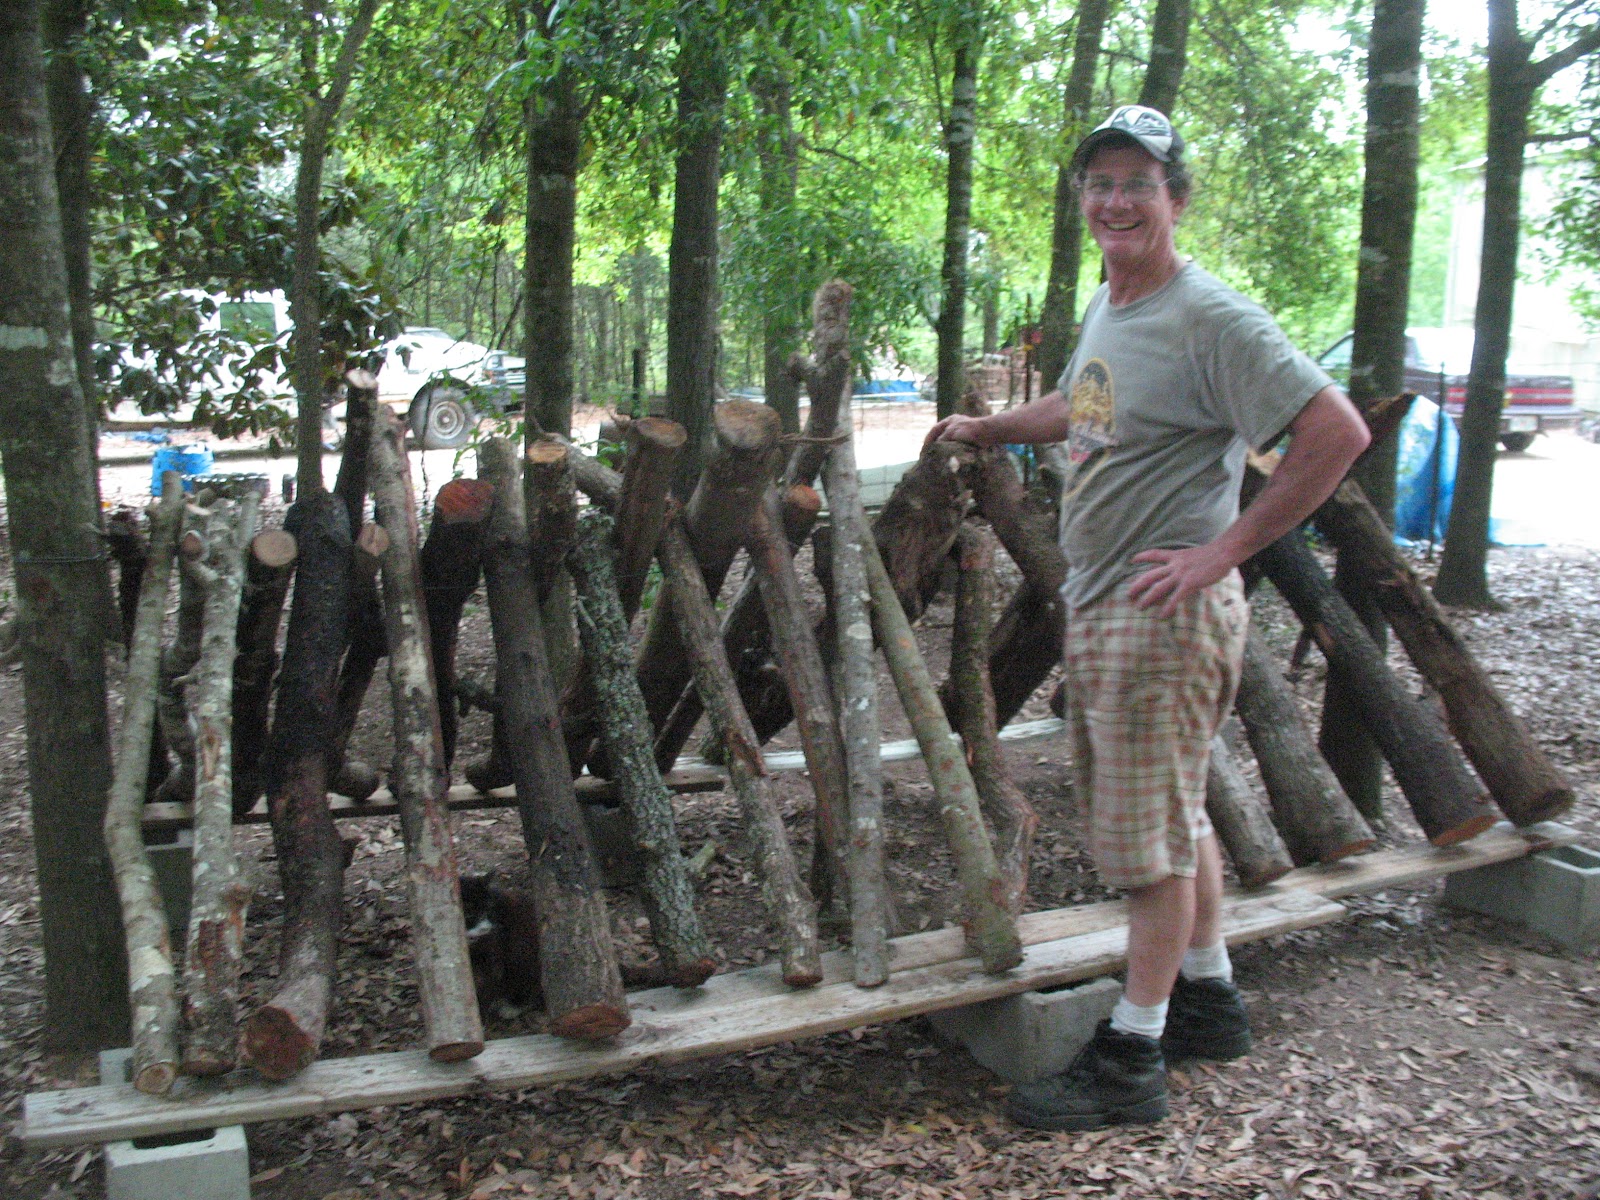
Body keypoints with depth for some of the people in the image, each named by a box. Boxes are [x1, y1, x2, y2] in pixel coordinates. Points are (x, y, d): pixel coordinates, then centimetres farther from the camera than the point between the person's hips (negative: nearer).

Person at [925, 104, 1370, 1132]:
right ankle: (1210, 998, 34)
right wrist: (987, 428, 39)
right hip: (1096, 604, 9)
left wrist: (1227, 548, -21)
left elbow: (1338, 431, -22)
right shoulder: (1106, 305, 13)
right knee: (1174, 815, 18)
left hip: (1166, 612, -9)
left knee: (1153, 834, -1)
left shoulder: (1213, 319, -15)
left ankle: (1132, 1060, 9)